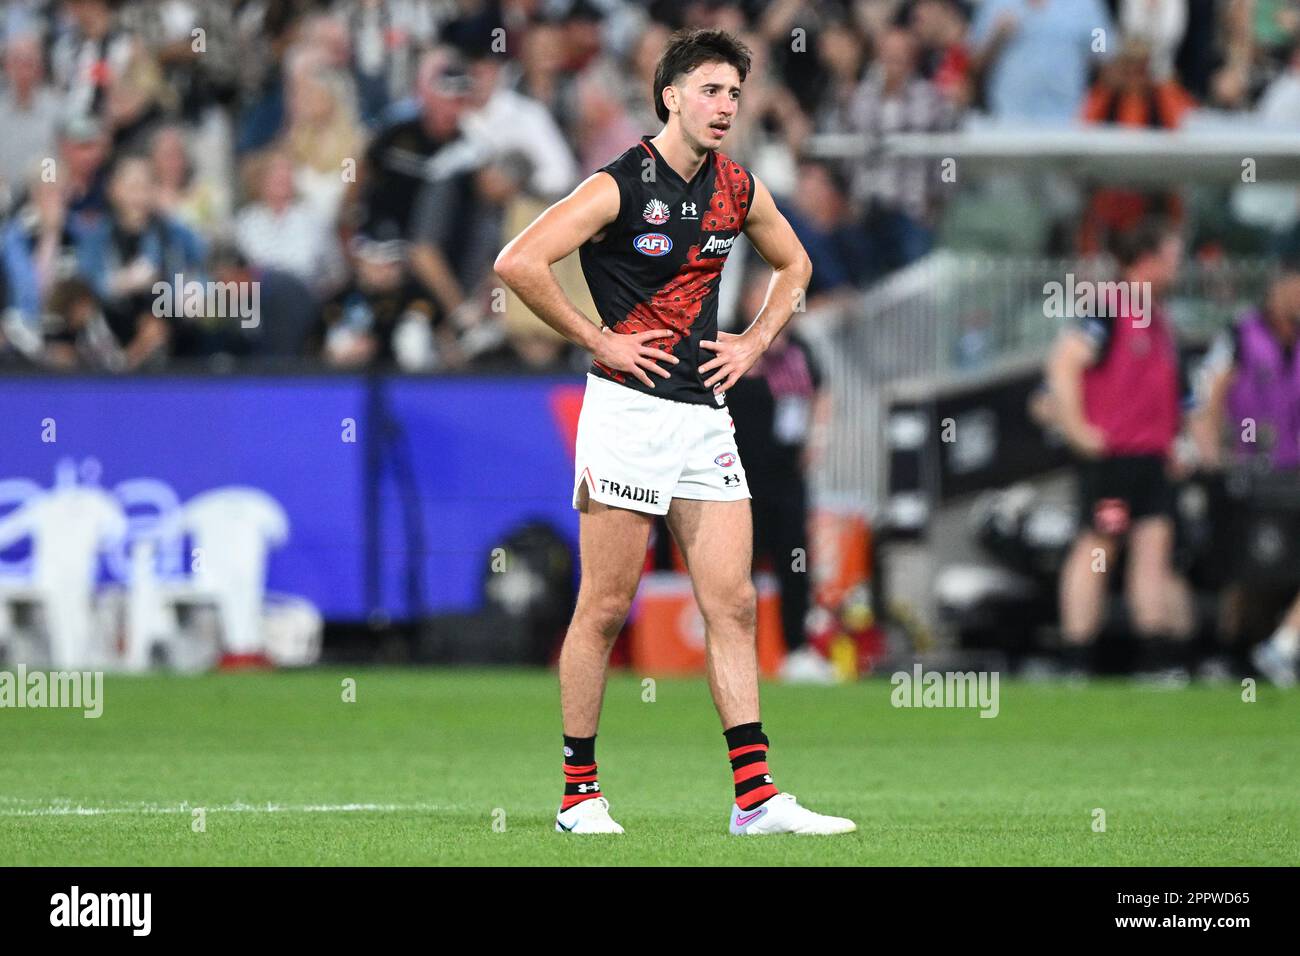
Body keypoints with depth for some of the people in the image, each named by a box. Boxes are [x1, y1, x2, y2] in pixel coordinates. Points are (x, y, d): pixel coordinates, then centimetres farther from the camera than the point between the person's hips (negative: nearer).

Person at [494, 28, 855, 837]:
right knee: (606, 608, -2)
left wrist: (754, 344, 13)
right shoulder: (620, 187, -11)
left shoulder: (740, 189, 8)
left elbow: (794, 264, 27)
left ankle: (756, 797, 0)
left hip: (706, 417, 6)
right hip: (629, 407, -6)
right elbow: (519, 262, -19)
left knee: (734, 604, 1)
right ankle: (579, 792, 7)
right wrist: (597, 340, -14)